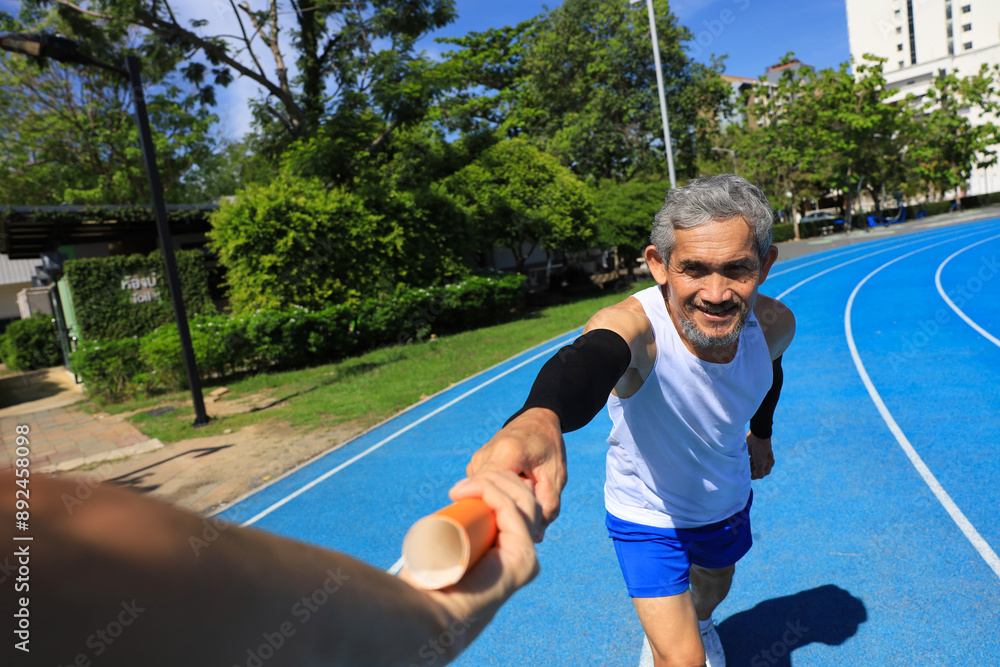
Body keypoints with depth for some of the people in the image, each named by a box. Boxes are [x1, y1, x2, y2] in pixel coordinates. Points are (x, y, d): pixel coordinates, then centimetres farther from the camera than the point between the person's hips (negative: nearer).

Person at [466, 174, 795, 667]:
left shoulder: (774, 324, -22)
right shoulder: (635, 325, -40)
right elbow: (589, 361, -65)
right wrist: (540, 417, -86)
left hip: (728, 502, 5)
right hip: (647, 515, -5)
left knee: (712, 591, 32)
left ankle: (697, 622, 68)